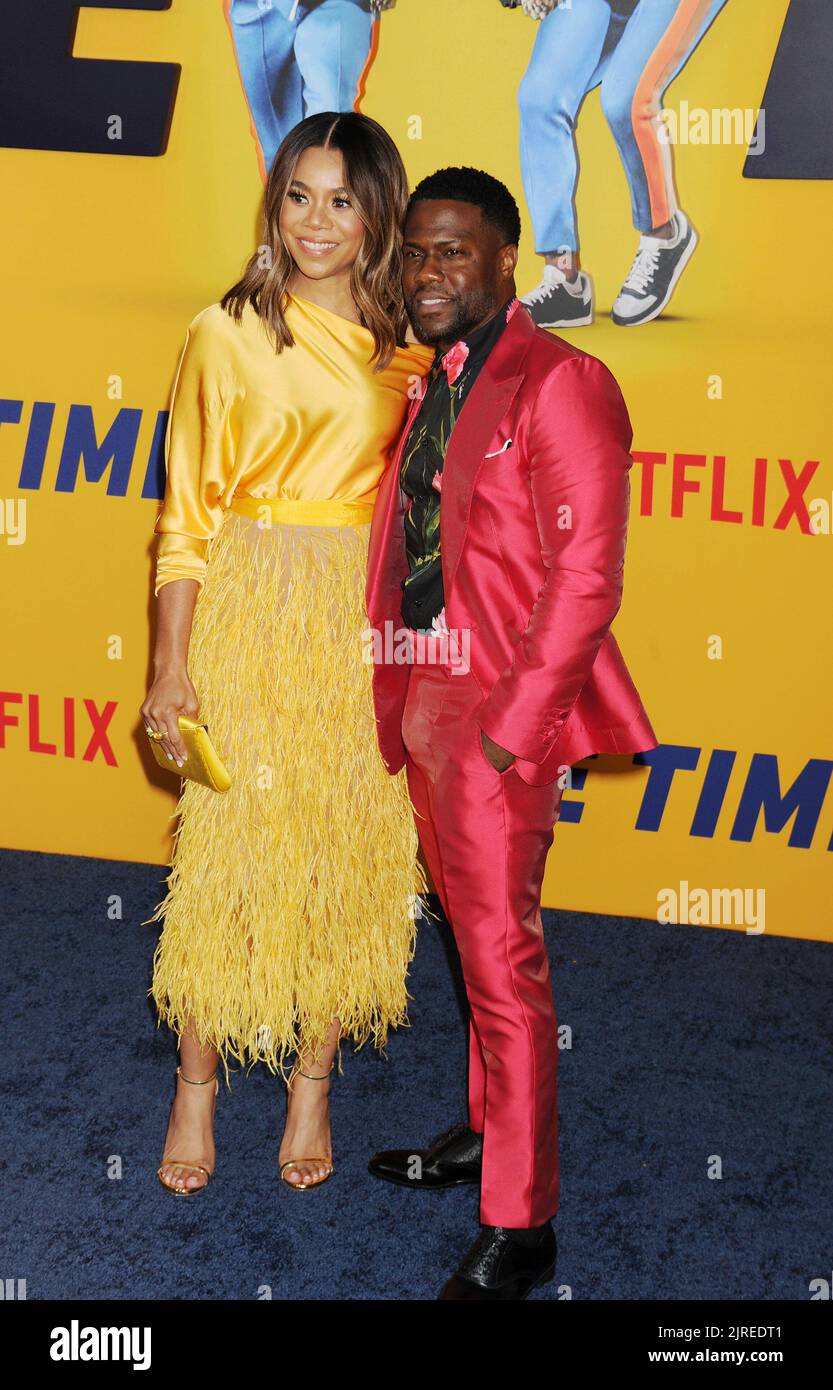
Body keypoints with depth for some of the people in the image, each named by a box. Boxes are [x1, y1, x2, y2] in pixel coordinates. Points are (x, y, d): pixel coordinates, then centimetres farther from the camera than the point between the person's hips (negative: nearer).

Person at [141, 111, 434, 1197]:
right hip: (247, 618, -3)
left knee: (351, 853, 6)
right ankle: (197, 1087, 17)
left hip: (368, 627, 3)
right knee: (229, 848, -1)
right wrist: (172, 666, -6)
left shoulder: (412, 347, 9)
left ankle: (313, 1080, 23)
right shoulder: (227, 333, -1)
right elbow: (188, 514, -3)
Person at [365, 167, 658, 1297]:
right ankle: (488, 1131, 36)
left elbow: (585, 577, -17)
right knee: (475, 935, 19)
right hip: (425, 707, 8)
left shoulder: (559, 383, -13)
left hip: (499, 720, -8)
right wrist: (399, 699, 10)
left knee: (502, 958, -2)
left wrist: (513, 727, -18)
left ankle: (518, 1226, 9)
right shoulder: (432, 383, 14)